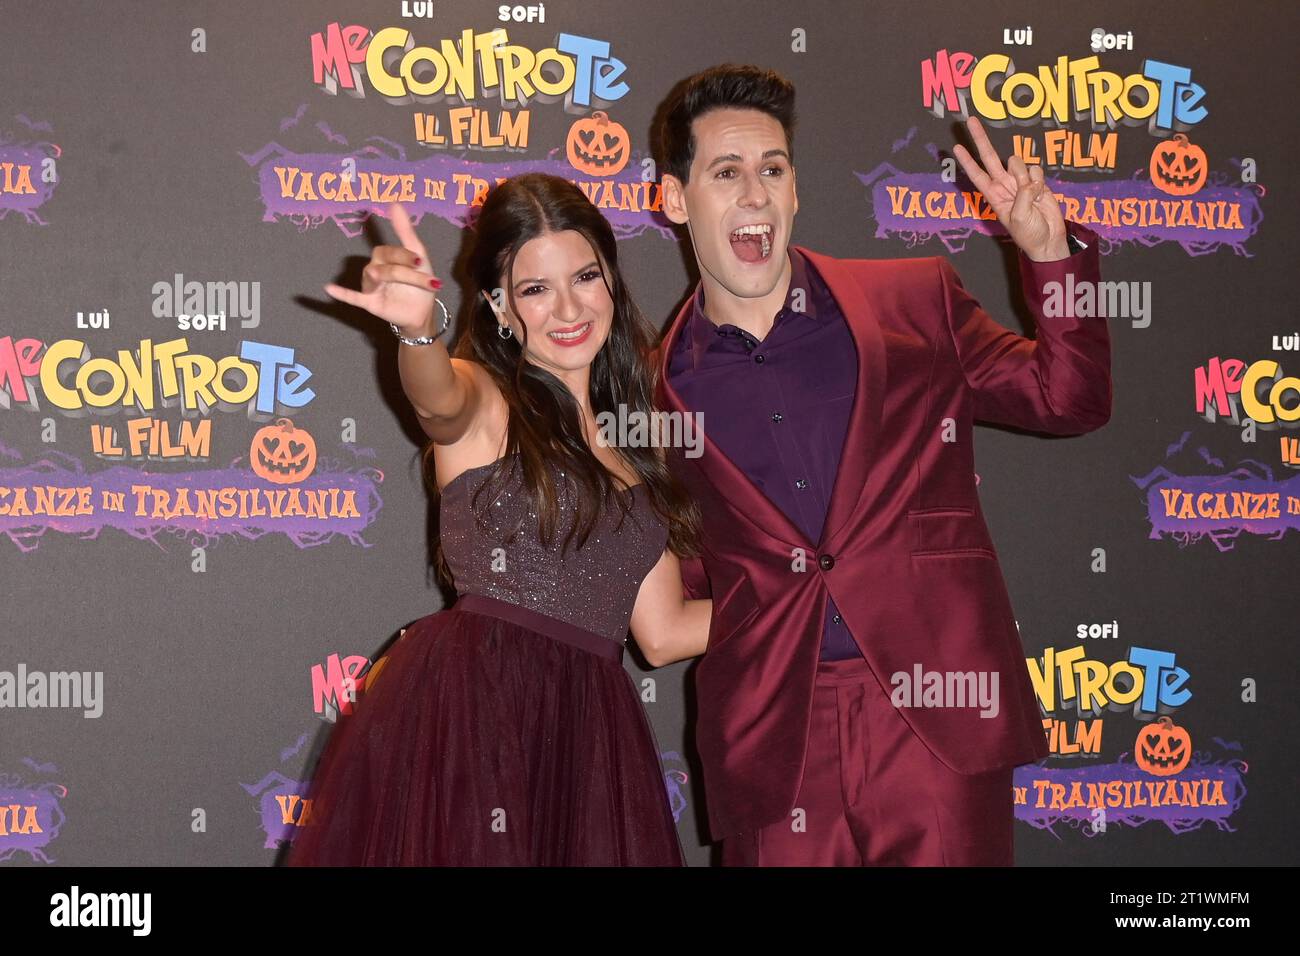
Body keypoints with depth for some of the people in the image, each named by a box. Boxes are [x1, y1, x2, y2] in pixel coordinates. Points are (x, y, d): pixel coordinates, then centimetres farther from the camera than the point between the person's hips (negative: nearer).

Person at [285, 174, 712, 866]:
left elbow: (664, 631, 17)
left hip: (582, 728, 5)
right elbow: (438, 399, -25)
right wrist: (418, 329, -47)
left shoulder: (632, 444, 17)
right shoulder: (484, 404, 2)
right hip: (465, 707, -5)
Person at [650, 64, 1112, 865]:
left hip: (937, 716, 0)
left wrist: (1052, 255, 1)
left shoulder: (914, 302, 6)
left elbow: (1069, 400, 12)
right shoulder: (660, 386, 7)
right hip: (769, 738, 1)